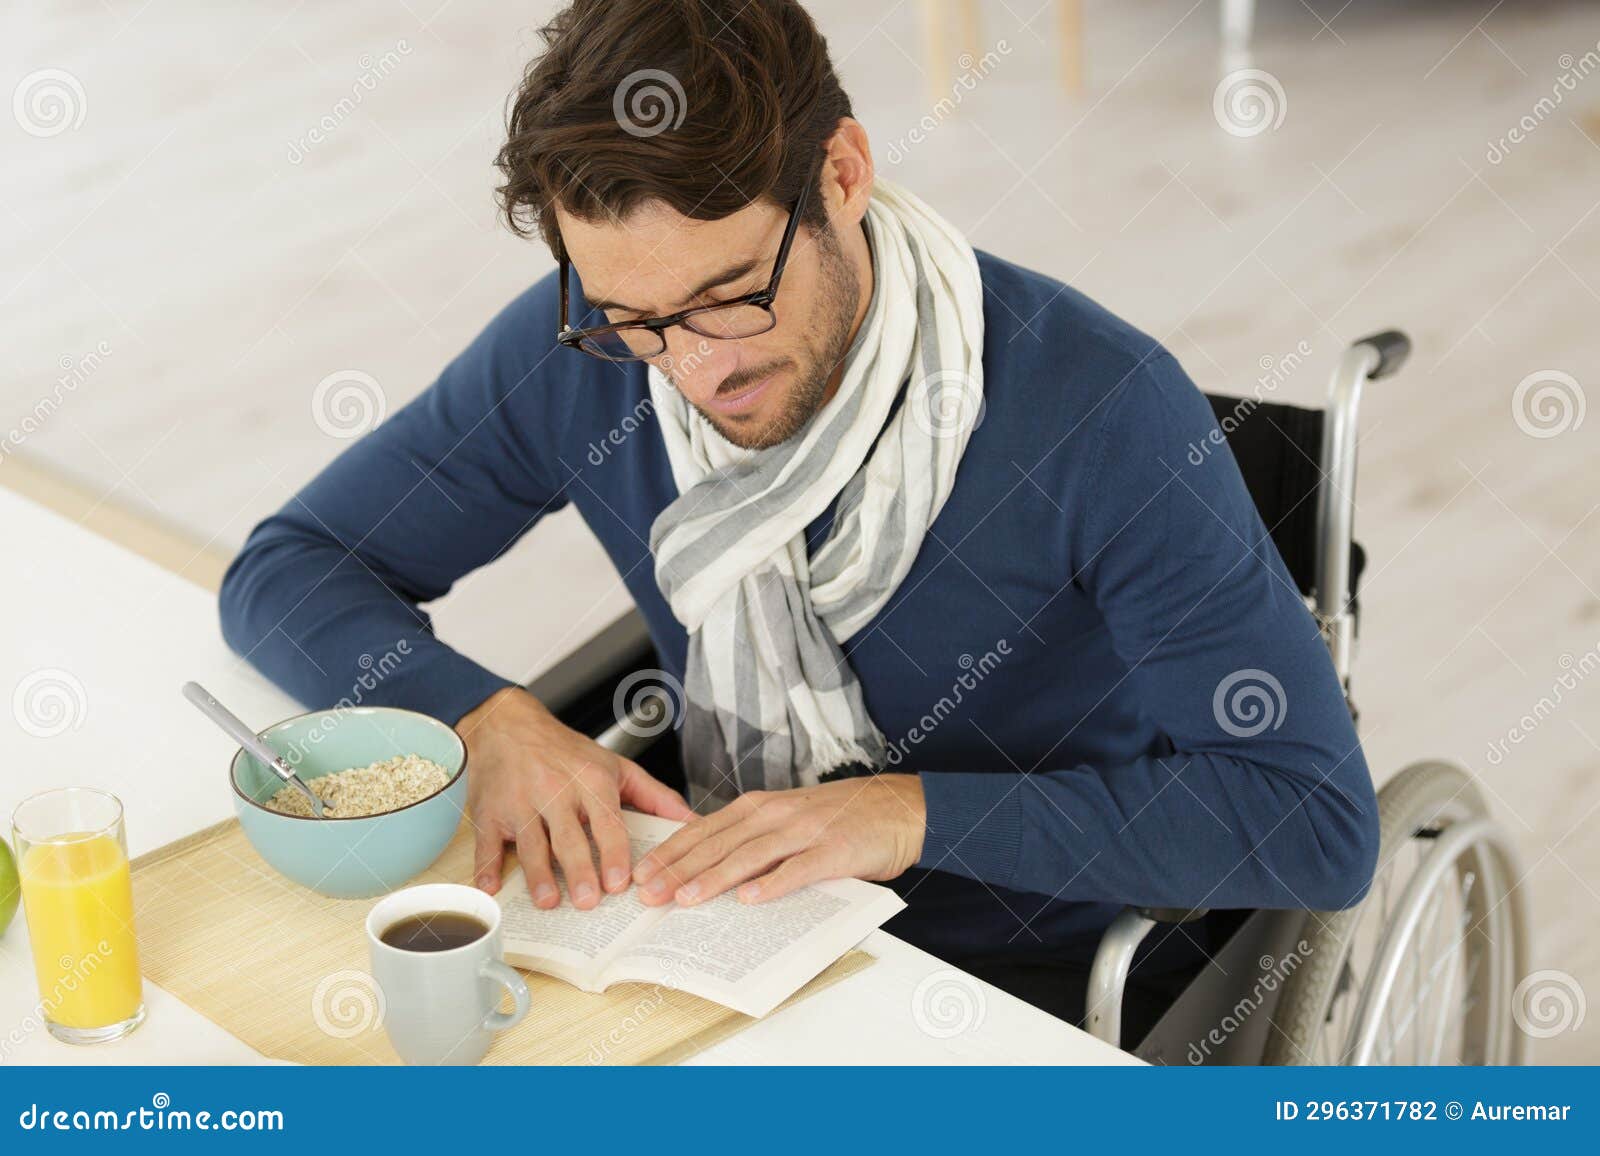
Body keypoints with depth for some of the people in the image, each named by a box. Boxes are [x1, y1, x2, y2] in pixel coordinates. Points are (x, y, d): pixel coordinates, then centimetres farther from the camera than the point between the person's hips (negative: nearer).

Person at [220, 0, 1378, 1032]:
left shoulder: (1101, 408, -22)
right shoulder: (575, 357, -10)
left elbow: (1321, 823, -20)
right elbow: (289, 569, 1)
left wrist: (916, 813, -26)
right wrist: (491, 718, -19)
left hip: (1034, 993, -4)